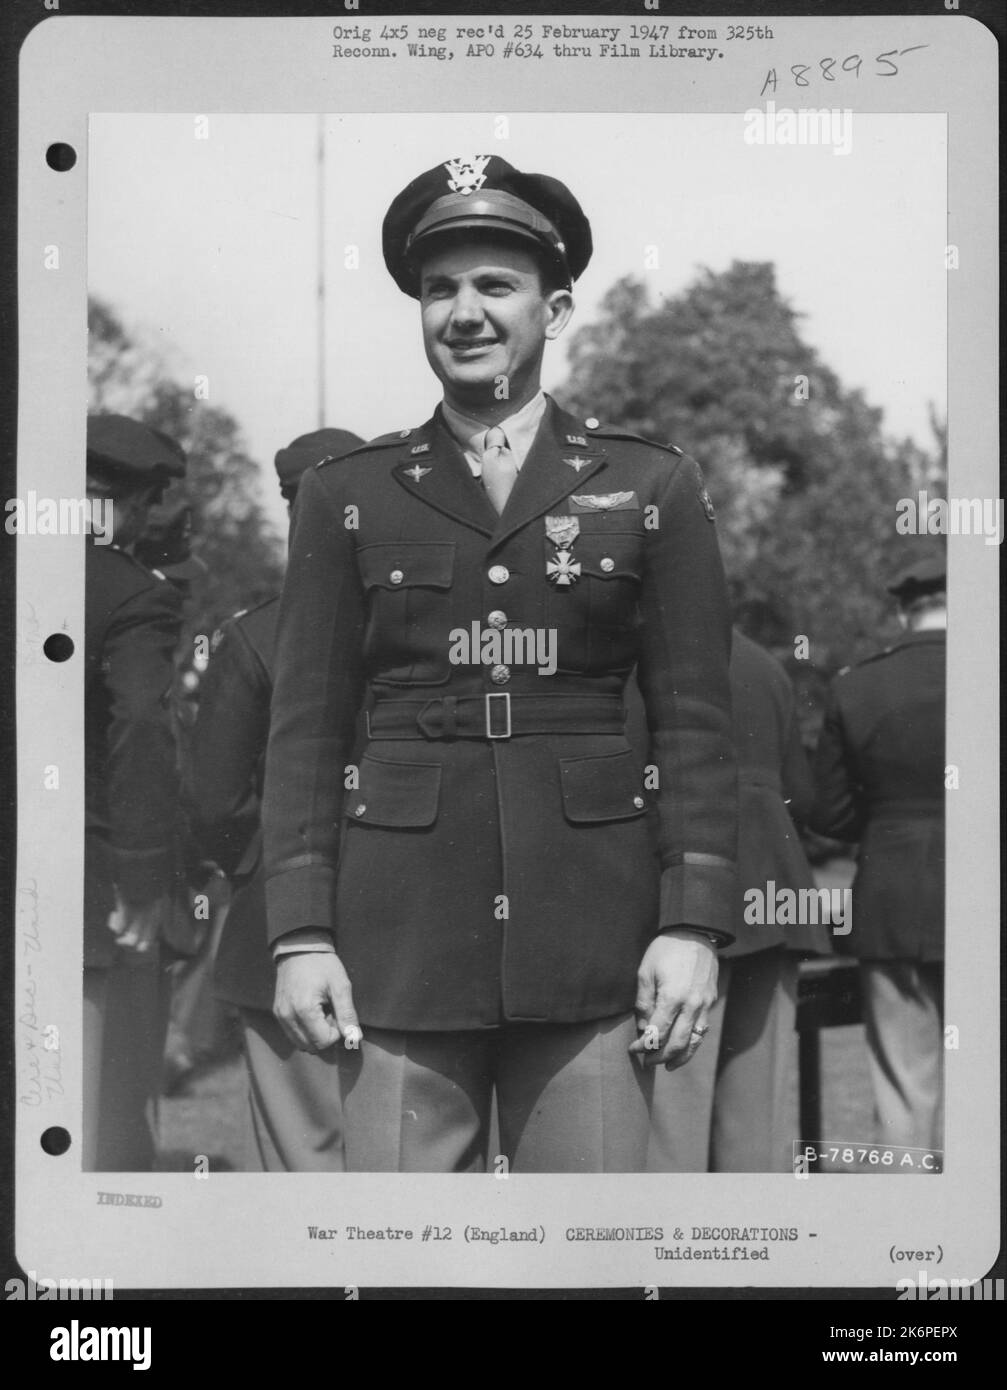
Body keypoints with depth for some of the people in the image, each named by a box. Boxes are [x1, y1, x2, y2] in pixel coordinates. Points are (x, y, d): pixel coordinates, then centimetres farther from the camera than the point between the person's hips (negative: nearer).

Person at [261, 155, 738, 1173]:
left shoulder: (654, 488, 8)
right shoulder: (345, 496, 10)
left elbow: (697, 724, 5)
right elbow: (304, 731, 7)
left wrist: (694, 925, -3)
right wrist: (300, 934, -1)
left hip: (593, 930, 0)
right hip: (399, 938, 1)